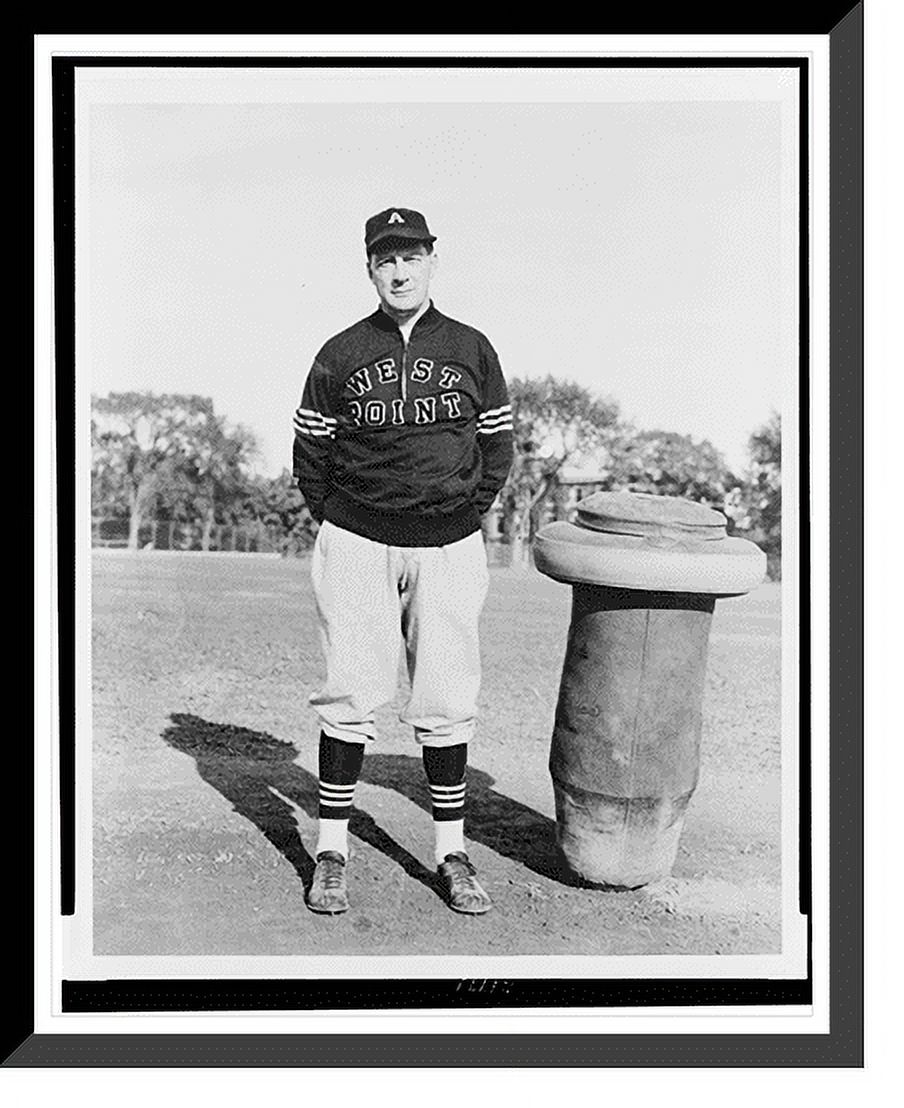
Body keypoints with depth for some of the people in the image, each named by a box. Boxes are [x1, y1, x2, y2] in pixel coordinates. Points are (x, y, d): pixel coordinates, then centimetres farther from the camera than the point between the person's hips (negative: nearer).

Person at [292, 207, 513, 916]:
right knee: (351, 696, 1)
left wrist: (466, 514, 6)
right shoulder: (341, 353, 6)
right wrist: (339, 522, 4)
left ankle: (452, 851, 15)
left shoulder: (471, 349, 8)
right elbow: (309, 451, 10)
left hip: (449, 546, 1)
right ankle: (332, 850, 13)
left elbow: (497, 445, 13)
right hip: (356, 544, 0)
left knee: (447, 702, 3)